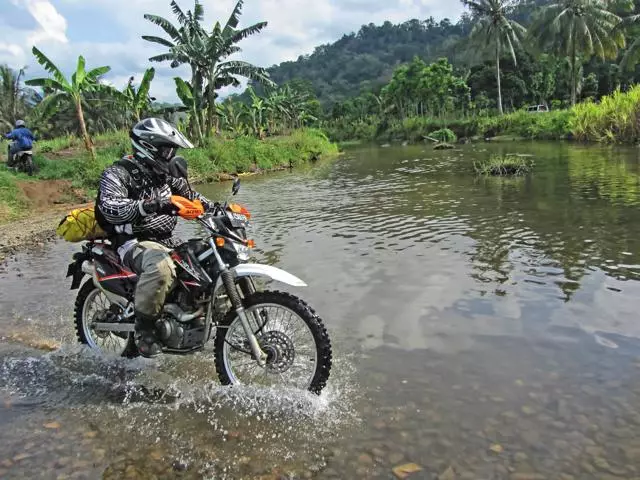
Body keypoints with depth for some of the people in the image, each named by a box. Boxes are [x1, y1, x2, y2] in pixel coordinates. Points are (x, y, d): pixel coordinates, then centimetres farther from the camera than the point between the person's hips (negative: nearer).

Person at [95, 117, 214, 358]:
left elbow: (188, 195, 22)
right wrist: (151, 206, -40)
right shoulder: (117, 173, -10)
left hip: (167, 240, 8)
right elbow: (111, 208, -27)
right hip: (134, 242, -8)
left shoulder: (165, 173, 13)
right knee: (161, 265, -40)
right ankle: (144, 326, -21)